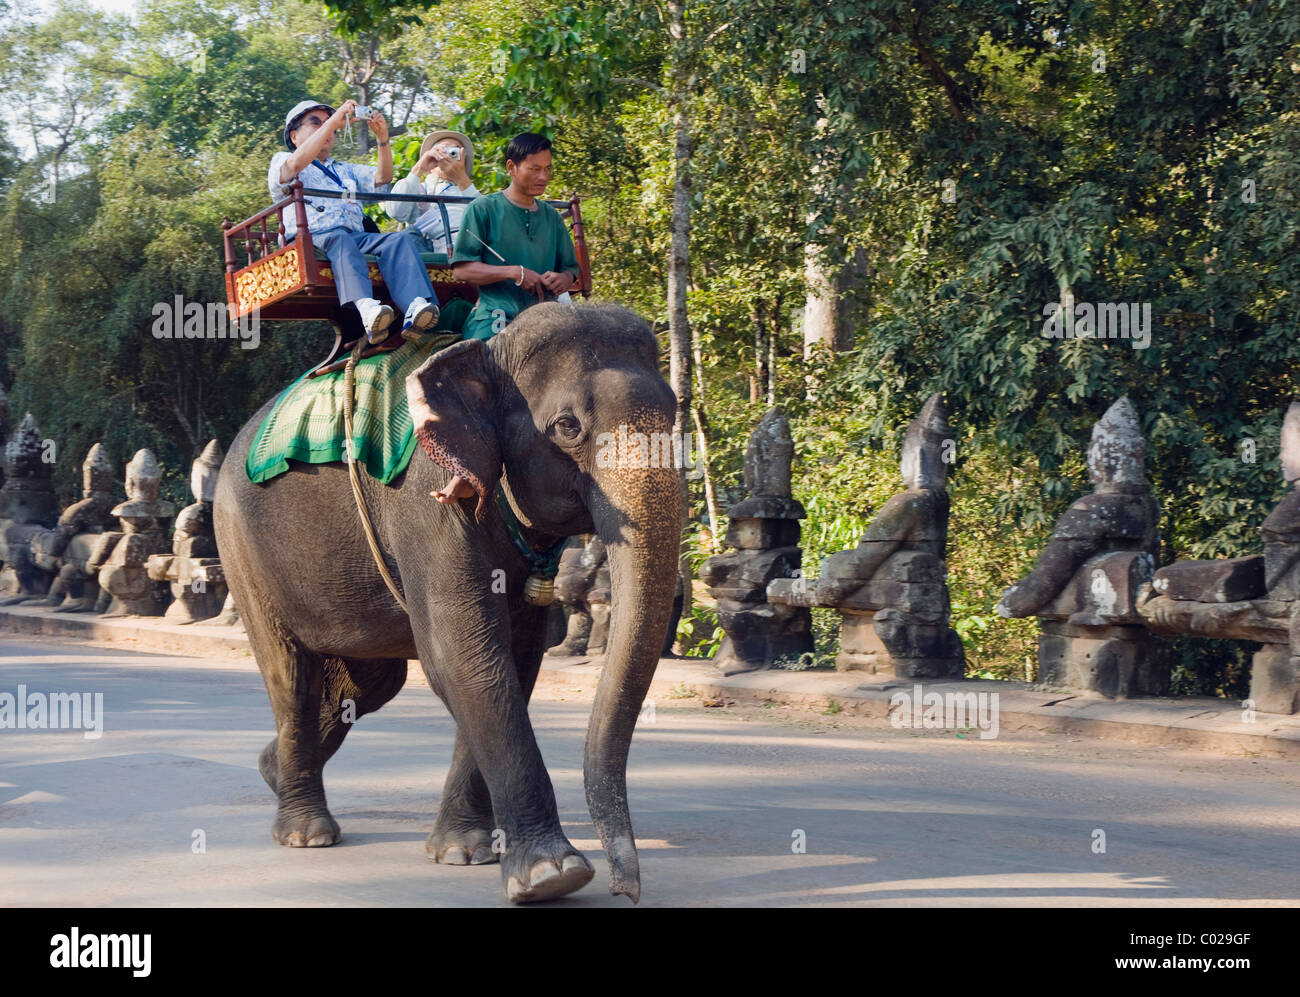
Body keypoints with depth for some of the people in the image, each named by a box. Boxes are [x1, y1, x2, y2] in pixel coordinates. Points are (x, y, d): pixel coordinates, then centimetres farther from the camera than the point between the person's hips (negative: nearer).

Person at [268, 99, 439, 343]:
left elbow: (381, 181, 22)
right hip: (311, 239, -5)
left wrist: (382, 138, 6)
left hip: (357, 237, 5)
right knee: (339, 239, -40)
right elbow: (295, 164, -4)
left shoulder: (346, 170, 39)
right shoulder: (281, 161, 22)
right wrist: (334, 120, -7)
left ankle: (415, 307, -52)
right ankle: (366, 308, -66)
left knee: (402, 238, -24)